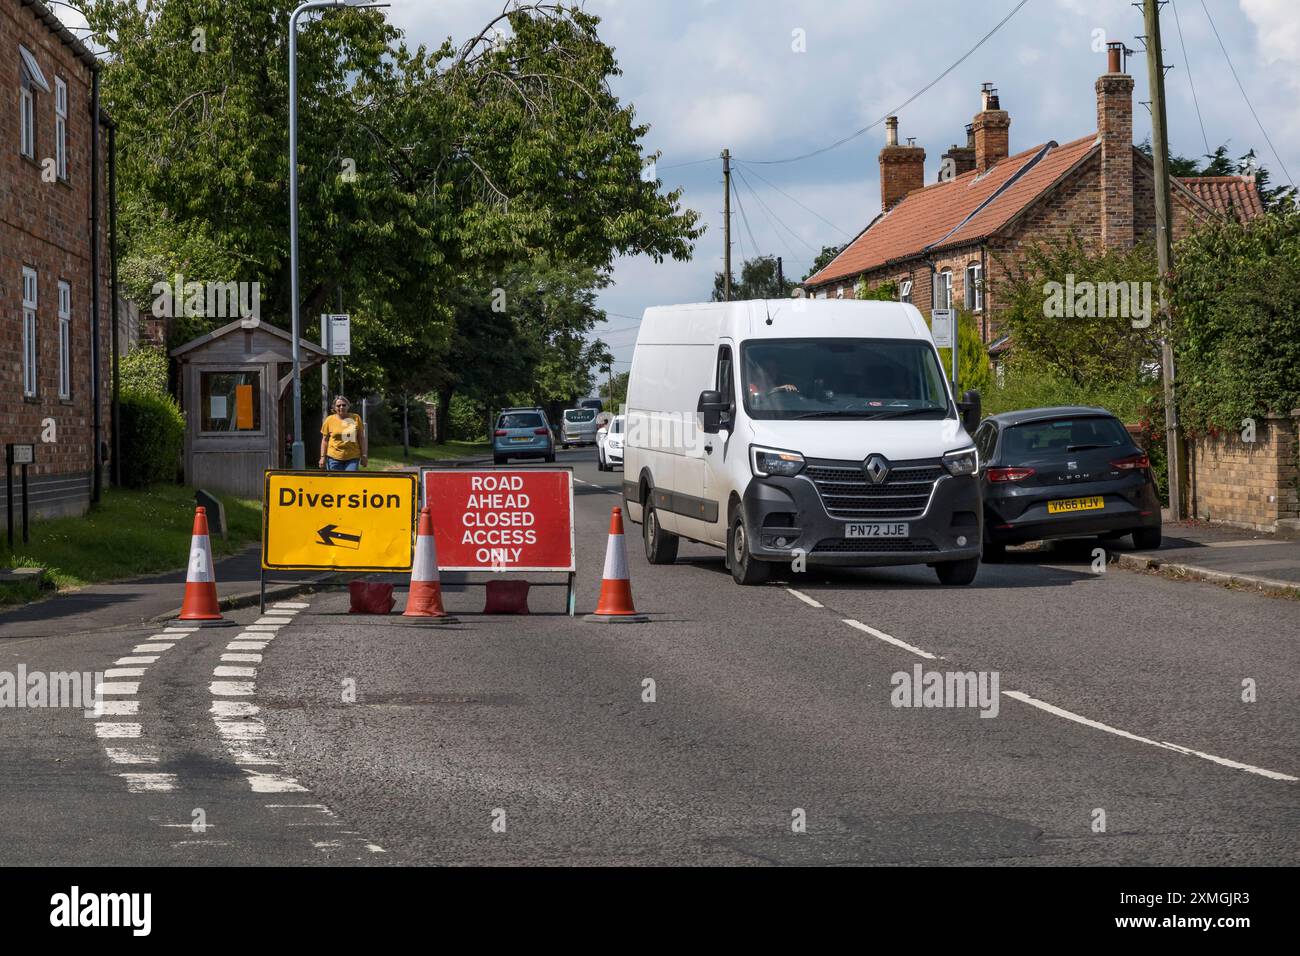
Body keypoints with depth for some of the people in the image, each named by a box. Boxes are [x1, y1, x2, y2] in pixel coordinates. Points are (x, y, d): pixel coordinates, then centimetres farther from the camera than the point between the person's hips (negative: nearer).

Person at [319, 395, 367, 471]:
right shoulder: (329, 420, 0)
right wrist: (323, 457, 0)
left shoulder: (356, 418, 2)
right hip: (334, 457, 0)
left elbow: (361, 438, 7)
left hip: (352, 458, 0)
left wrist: (364, 455, 3)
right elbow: (325, 440, 5)